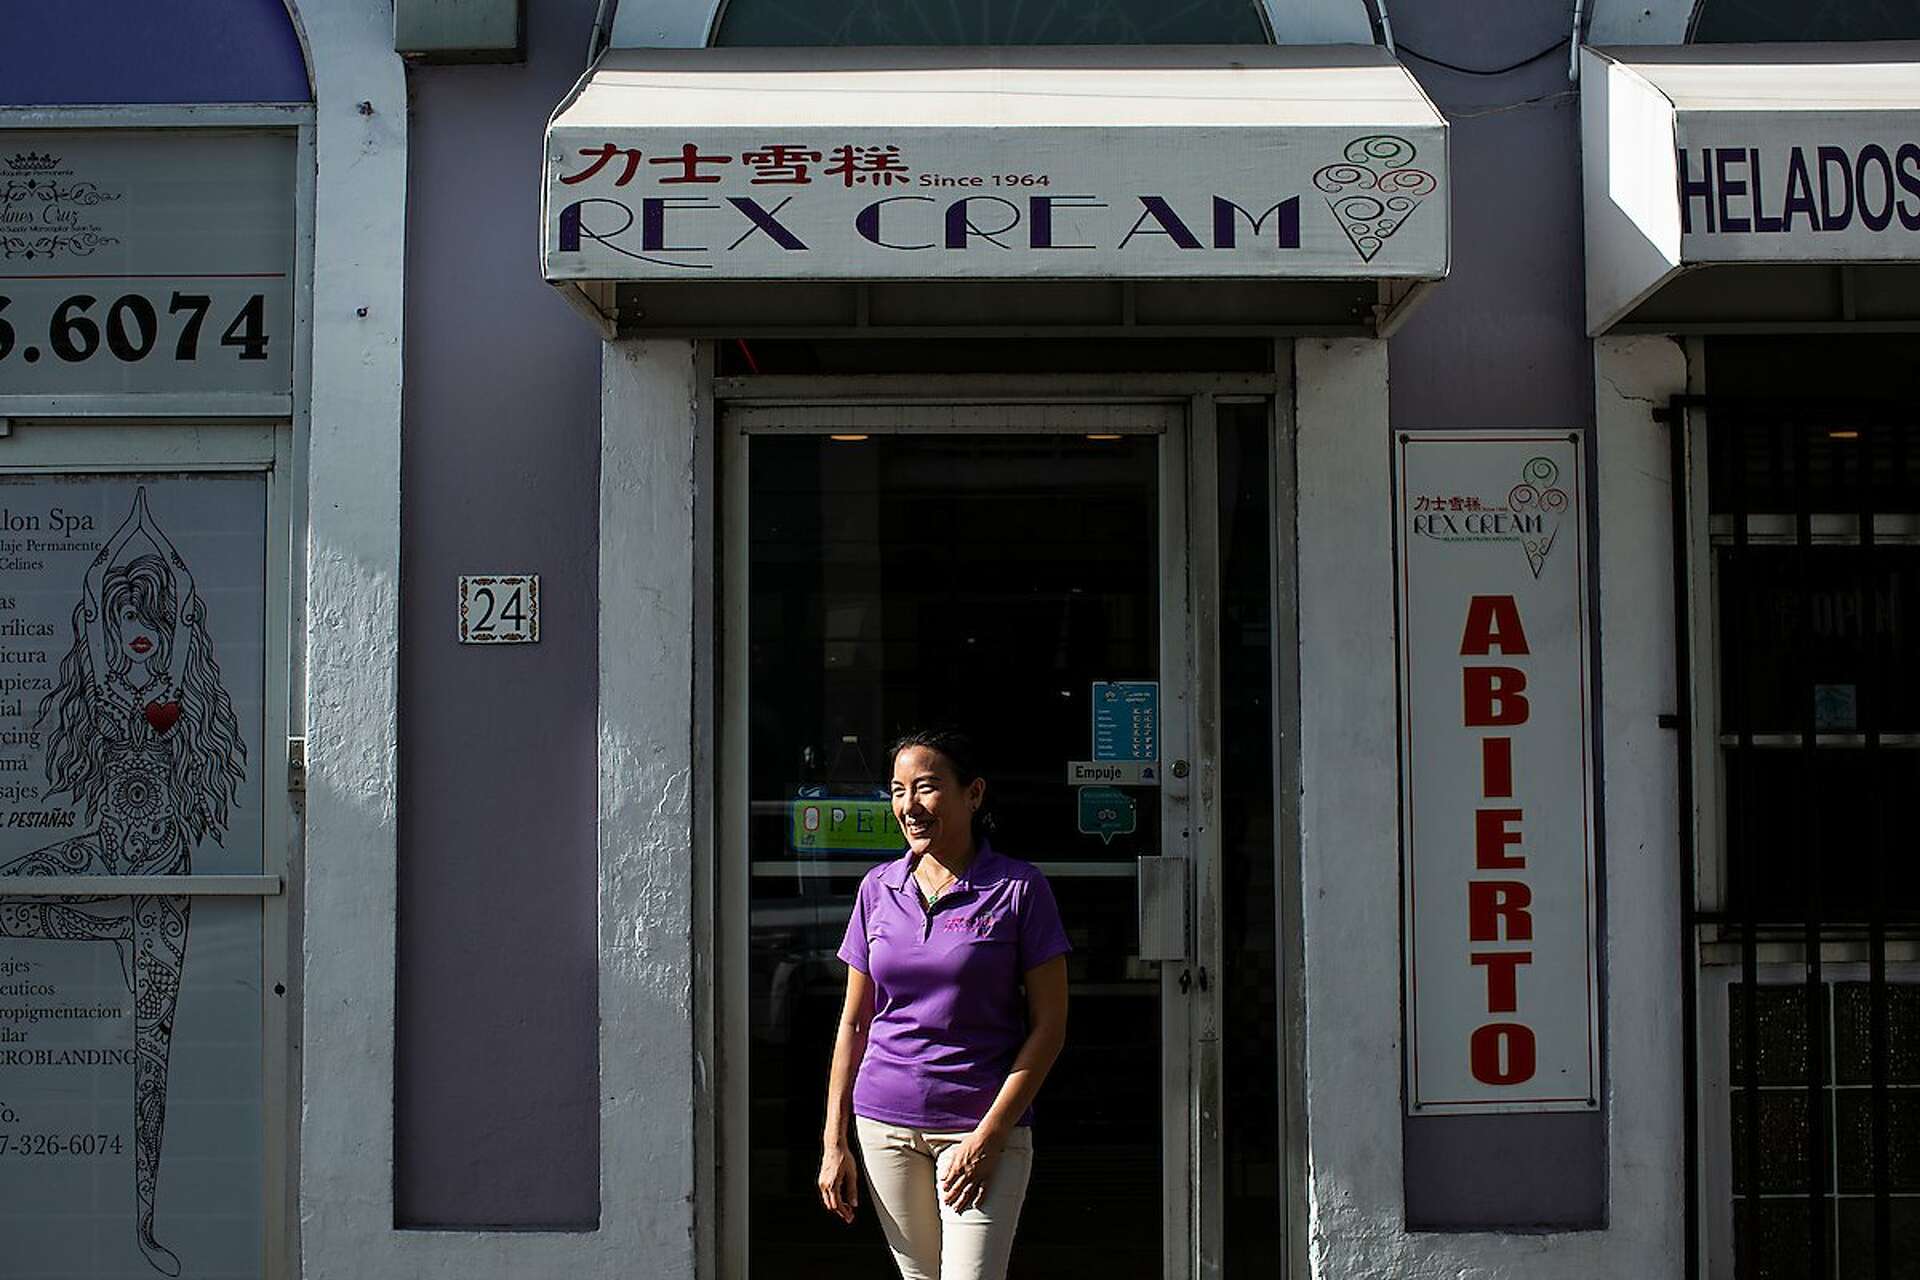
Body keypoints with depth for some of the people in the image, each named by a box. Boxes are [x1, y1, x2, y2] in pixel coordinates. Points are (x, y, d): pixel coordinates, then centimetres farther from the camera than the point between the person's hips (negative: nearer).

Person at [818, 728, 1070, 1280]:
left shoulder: (1019, 888, -5)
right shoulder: (878, 888, 7)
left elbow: (1049, 1024, -5)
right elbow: (855, 1021, 11)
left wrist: (989, 1136, -11)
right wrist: (834, 1142, 6)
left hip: (984, 1128, -3)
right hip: (886, 1125, 4)